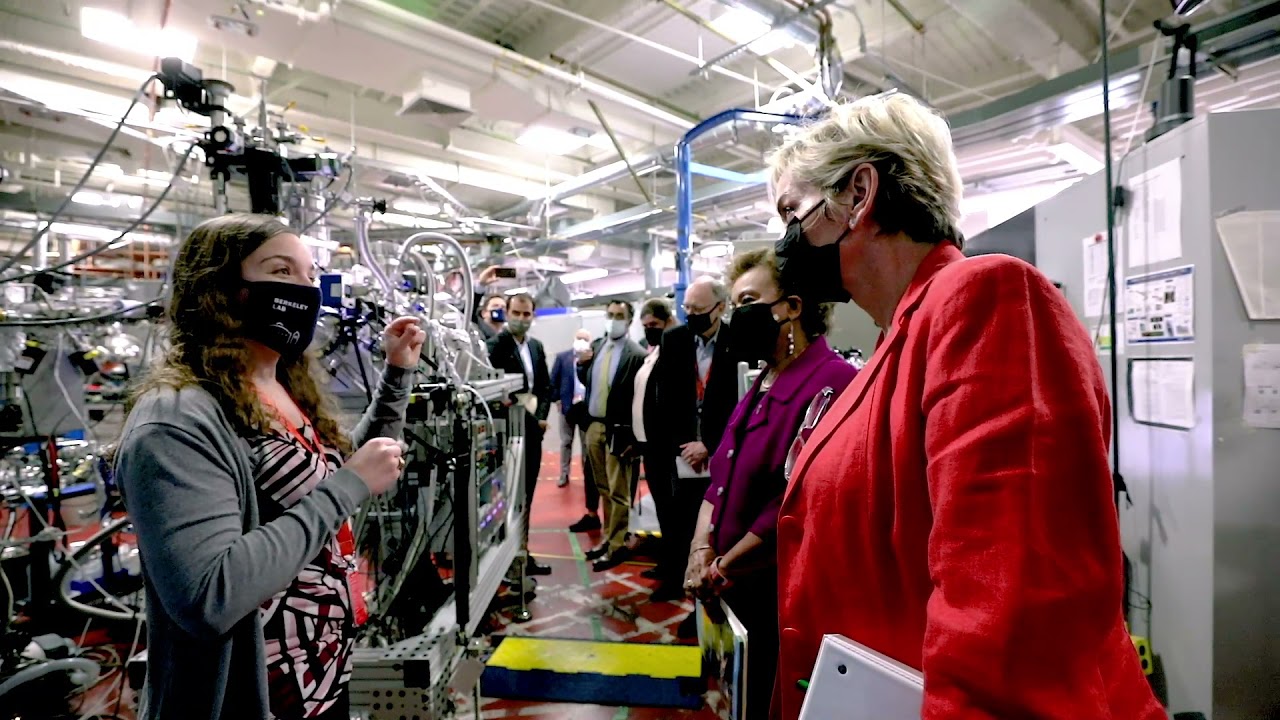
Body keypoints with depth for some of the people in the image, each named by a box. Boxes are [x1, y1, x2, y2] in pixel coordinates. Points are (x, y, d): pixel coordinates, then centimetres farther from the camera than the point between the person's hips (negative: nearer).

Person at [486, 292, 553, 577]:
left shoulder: (536, 346, 12)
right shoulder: (496, 344, -7)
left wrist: (542, 415, 1)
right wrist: (506, 332, -25)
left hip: (532, 427, 6)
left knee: (525, 495, 14)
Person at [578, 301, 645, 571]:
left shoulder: (636, 354, -11)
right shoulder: (596, 346, 9)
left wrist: (632, 438, -16)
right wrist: (582, 365, -2)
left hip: (618, 429, -7)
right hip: (594, 425, 7)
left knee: (618, 491, 3)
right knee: (604, 489, 17)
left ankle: (617, 546, 14)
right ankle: (608, 539, 29)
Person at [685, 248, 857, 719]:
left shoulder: (831, 382, -22)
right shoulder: (764, 385, 10)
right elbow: (723, 476, 10)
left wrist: (723, 567, -14)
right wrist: (702, 548, -4)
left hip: (783, 595, -8)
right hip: (742, 590, 8)